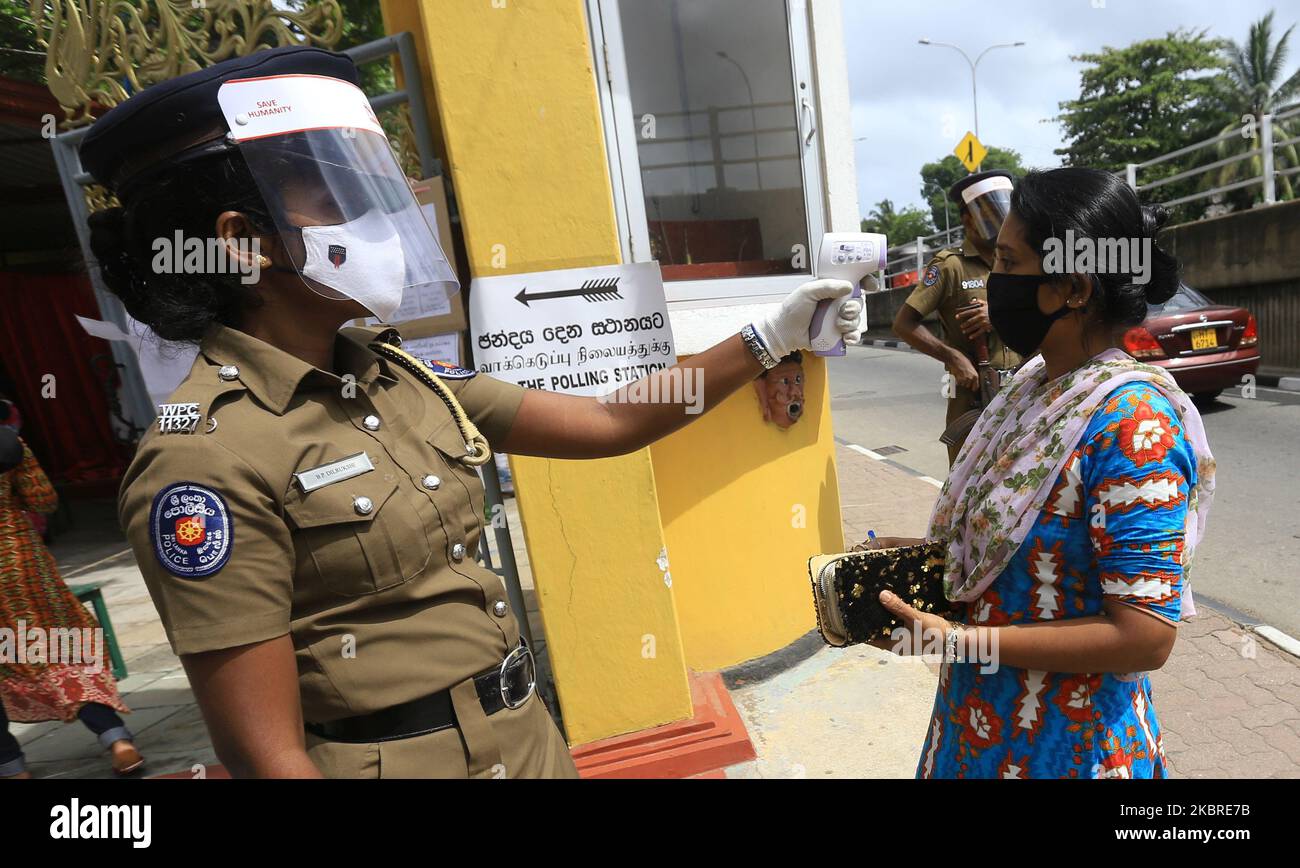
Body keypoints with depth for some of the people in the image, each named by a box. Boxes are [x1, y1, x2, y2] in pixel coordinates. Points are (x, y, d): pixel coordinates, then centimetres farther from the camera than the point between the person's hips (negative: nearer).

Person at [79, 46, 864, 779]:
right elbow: (266, 754, -19)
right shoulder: (209, 454, -21)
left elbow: (609, 424, 2)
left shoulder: (401, 376, -1)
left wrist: (767, 340, 2)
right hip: (403, 761, -6)